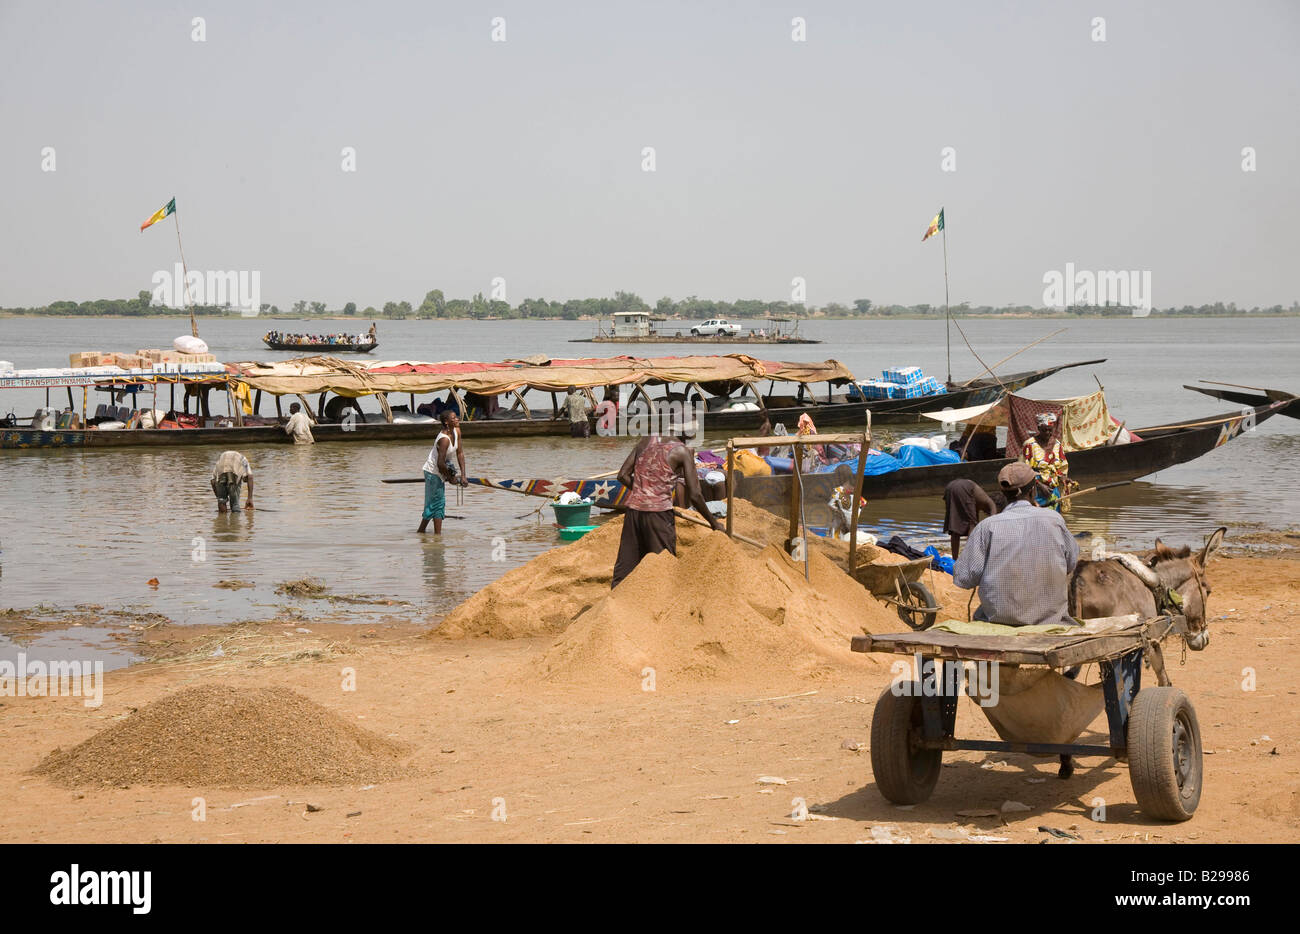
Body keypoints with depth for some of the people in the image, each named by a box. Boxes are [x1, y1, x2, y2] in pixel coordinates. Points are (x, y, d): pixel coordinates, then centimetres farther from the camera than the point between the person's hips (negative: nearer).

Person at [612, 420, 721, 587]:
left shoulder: (646, 440, 10)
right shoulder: (682, 451, -4)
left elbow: (623, 476, 9)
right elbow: (694, 496, -7)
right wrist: (714, 523, 4)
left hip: (633, 509, 5)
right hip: (658, 512, -5)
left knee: (626, 563, 10)